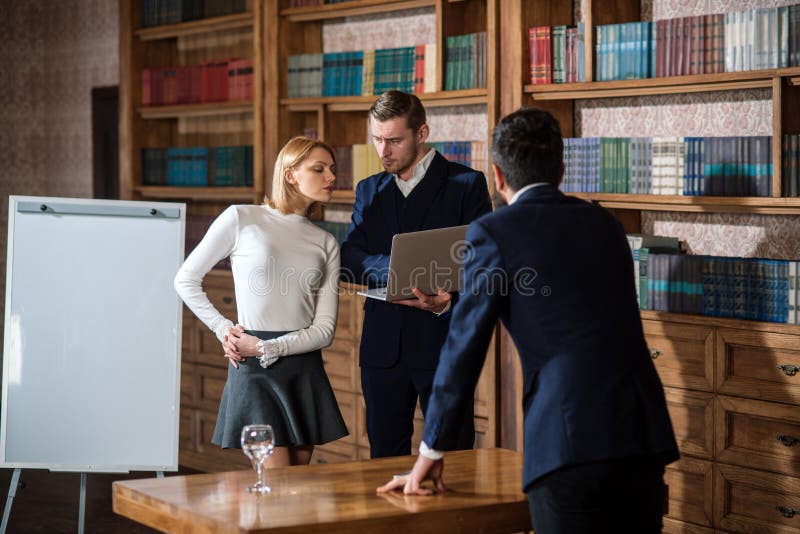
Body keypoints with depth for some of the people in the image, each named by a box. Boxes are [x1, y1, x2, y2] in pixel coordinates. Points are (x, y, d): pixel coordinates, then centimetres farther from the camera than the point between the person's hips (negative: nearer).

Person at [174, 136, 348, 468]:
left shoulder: (325, 243, 10)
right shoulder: (241, 220, -1)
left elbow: (325, 329, 2)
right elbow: (186, 280, 6)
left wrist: (267, 348, -11)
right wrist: (224, 329, -3)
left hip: (305, 368, 5)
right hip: (253, 367, -4)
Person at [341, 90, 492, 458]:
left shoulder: (466, 184, 1)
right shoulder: (369, 190, 15)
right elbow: (348, 260, 2)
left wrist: (448, 301, -25)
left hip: (442, 344, -4)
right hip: (383, 349, 4)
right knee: (385, 460, 9)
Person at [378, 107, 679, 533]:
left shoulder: (493, 232, 1)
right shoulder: (605, 223, 18)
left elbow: (464, 345, 2)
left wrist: (432, 451, 10)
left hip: (570, 439, -5)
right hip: (644, 432, 6)